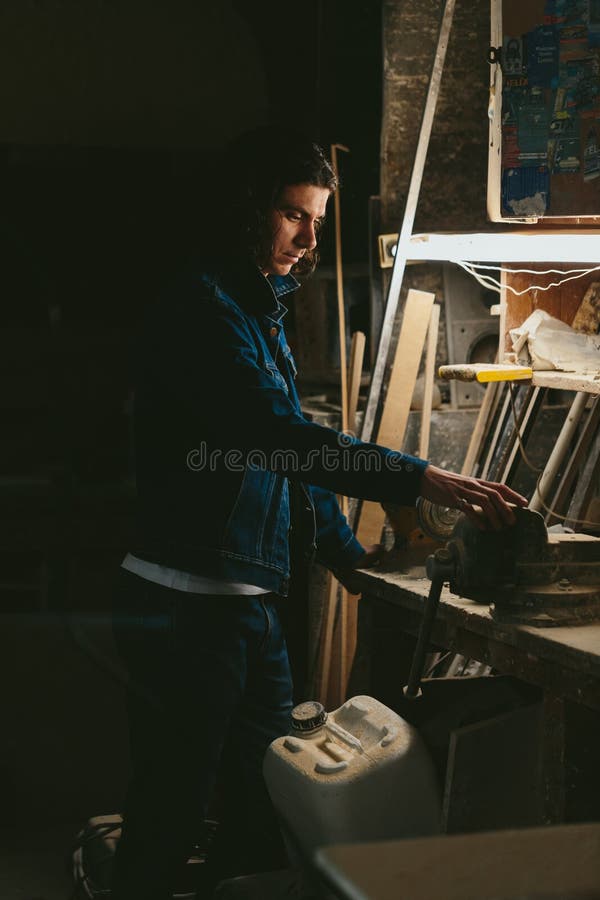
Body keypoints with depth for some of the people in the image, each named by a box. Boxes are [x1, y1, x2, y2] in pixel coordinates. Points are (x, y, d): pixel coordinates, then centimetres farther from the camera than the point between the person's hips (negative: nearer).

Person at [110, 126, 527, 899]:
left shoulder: (261, 312, 16)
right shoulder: (203, 311, -14)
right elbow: (281, 440, -27)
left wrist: (343, 550, 14)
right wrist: (420, 481, -31)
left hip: (250, 603, 10)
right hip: (187, 607, -10)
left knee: (263, 812, 15)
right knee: (169, 819, -3)